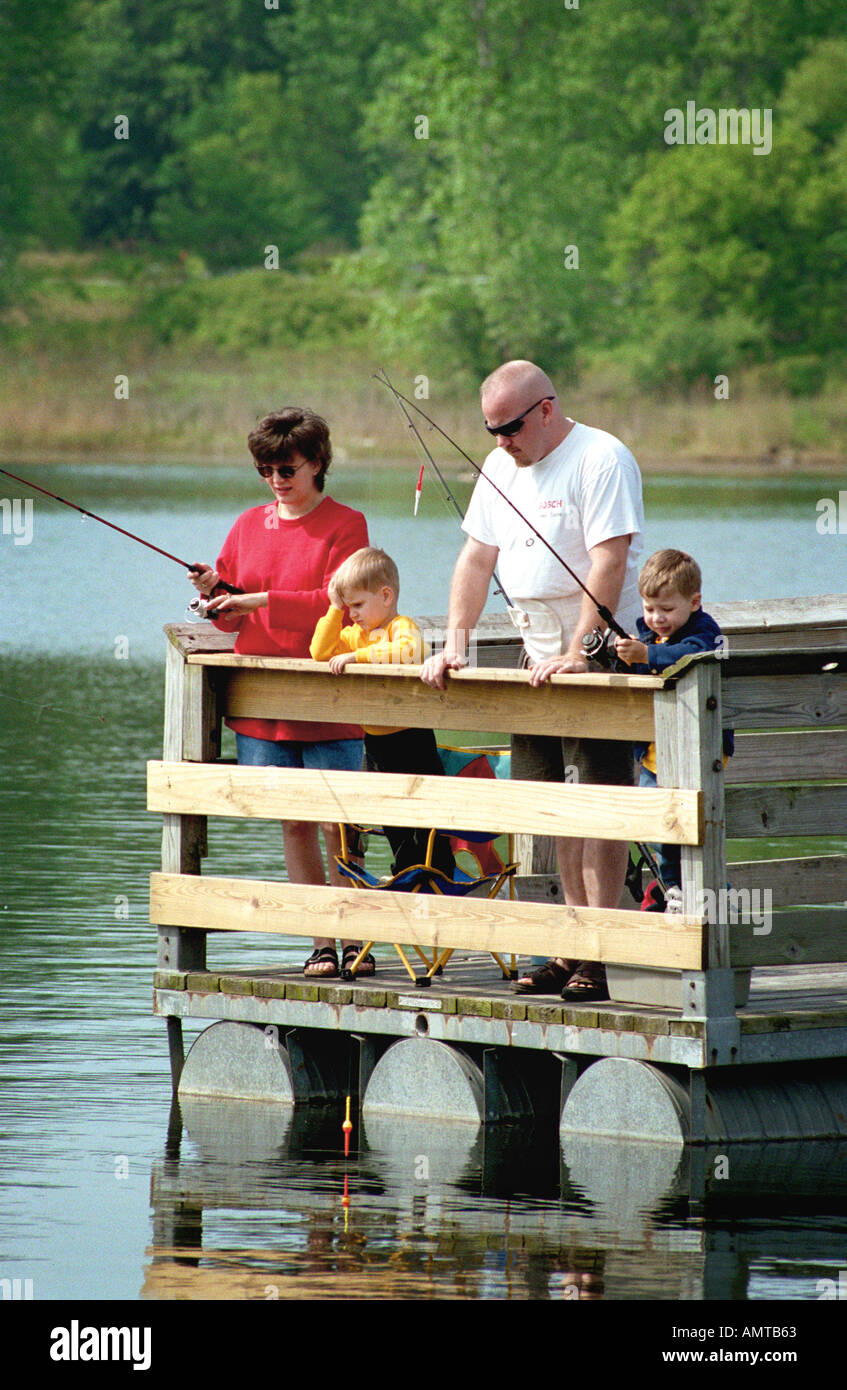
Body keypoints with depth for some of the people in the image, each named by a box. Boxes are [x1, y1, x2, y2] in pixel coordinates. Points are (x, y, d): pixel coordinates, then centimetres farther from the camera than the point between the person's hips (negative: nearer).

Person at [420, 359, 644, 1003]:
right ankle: (577, 944, 14)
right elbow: (477, 558, 14)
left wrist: (578, 653, -26)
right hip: (539, 659, 8)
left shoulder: (601, 459, -14)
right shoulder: (501, 467, 11)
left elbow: (609, 562, -21)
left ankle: (600, 957, -13)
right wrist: (455, 643, 4)